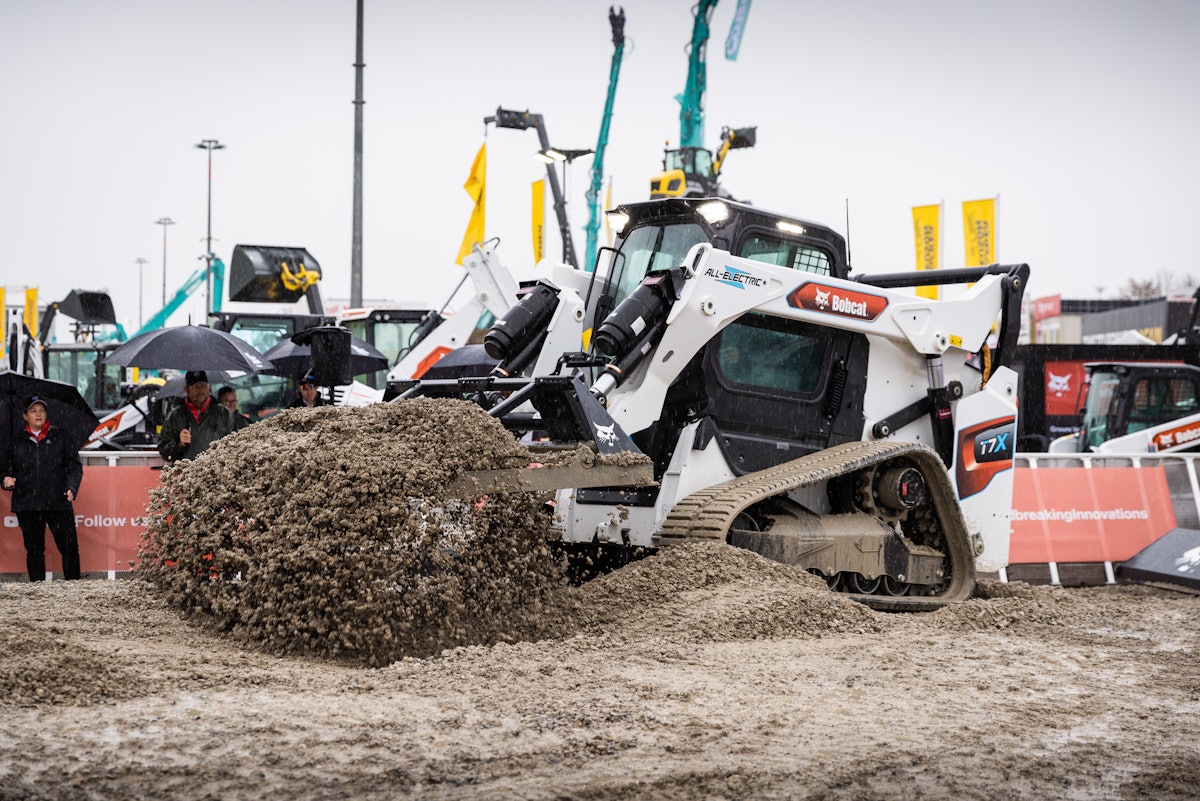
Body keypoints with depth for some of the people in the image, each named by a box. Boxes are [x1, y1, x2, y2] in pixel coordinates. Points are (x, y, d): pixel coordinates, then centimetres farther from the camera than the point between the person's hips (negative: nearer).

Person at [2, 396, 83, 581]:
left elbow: (75, 465, 7)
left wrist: (71, 488, -8)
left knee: (69, 548, -6)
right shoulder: (16, 442, 10)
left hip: (58, 503, -1)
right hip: (27, 506, 1)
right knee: (34, 550, 7)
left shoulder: (60, 437, 8)